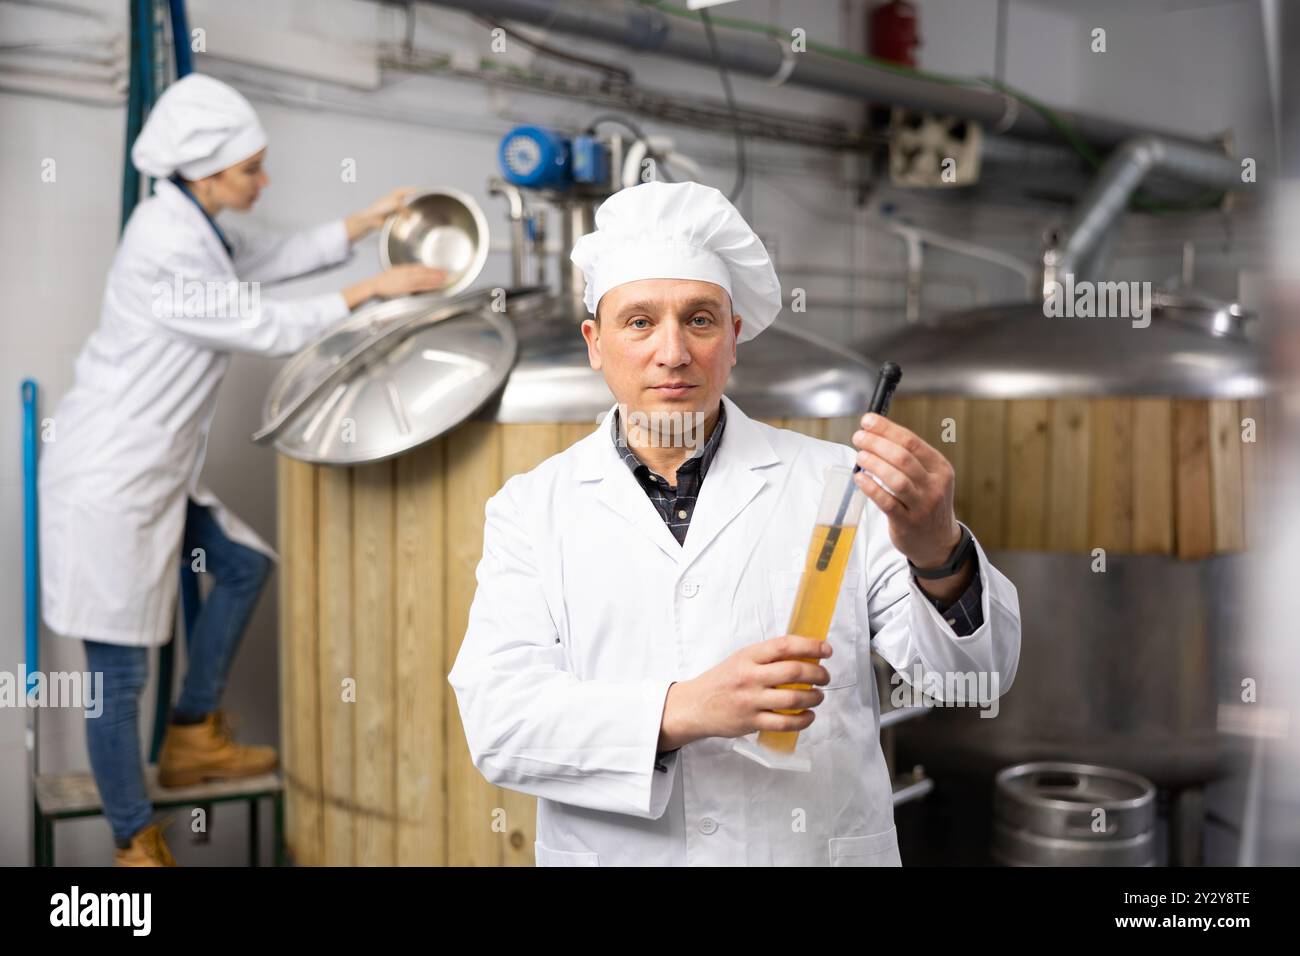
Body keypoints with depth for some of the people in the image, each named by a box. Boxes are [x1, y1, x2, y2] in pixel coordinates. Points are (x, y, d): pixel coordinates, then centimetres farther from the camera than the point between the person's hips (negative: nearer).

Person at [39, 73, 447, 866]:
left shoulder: (189, 224, 5)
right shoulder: (168, 254, -23)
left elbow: (269, 260, 18)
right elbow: (273, 329, -16)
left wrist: (368, 222, 13)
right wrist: (374, 290, -7)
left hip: (149, 473, 10)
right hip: (106, 483, -10)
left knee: (245, 565, 21)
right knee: (120, 673, 0)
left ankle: (193, 739, 31)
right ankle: (136, 844, 15)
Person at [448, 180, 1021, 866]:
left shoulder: (832, 483, -2)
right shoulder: (532, 508, 0)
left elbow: (975, 677, -7)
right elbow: (497, 721, -11)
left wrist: (938, 553, -27)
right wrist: (683, 711, -24)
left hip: (822, 850, 0)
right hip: (617, 855, 1)